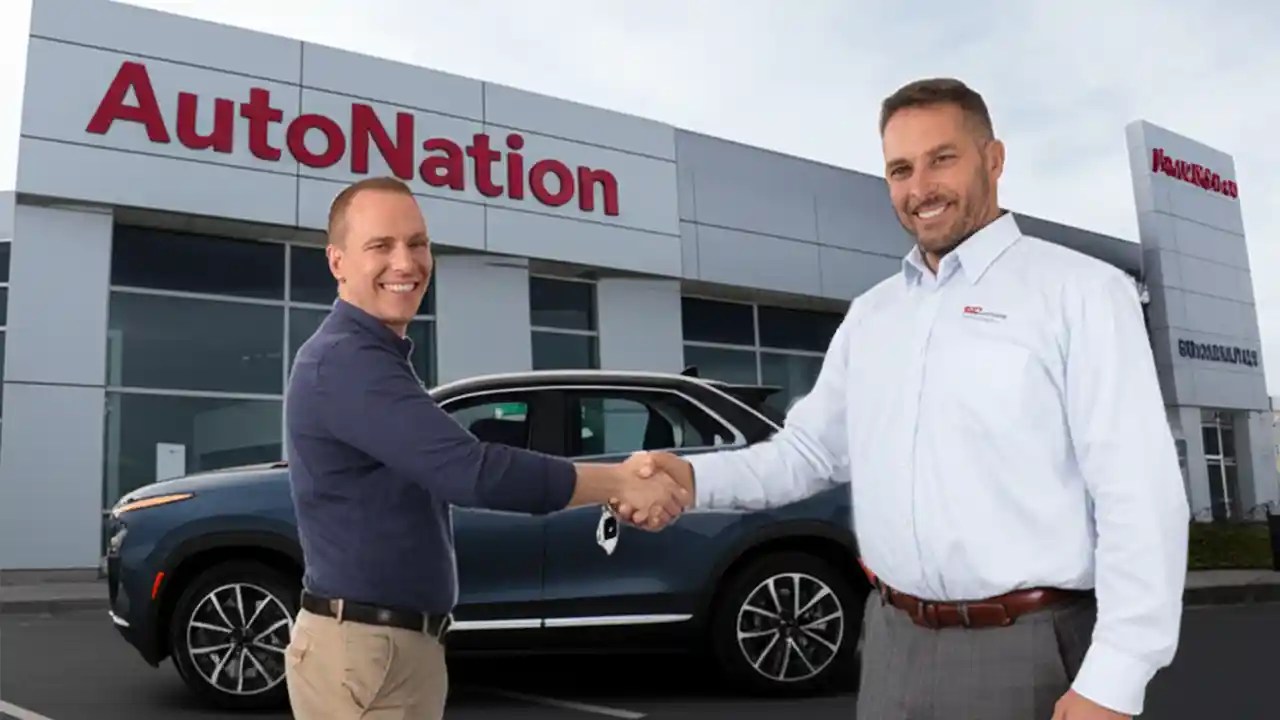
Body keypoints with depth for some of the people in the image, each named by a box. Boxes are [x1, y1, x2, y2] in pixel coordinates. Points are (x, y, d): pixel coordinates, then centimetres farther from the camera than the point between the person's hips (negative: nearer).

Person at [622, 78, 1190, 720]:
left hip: (1032, 650, -5)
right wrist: (695, 477, -6)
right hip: (894, 644, 5)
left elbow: (1139, 492, -12)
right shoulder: (869, 314, 12)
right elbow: (809, 450, 12)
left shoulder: (1079, 290, -6)